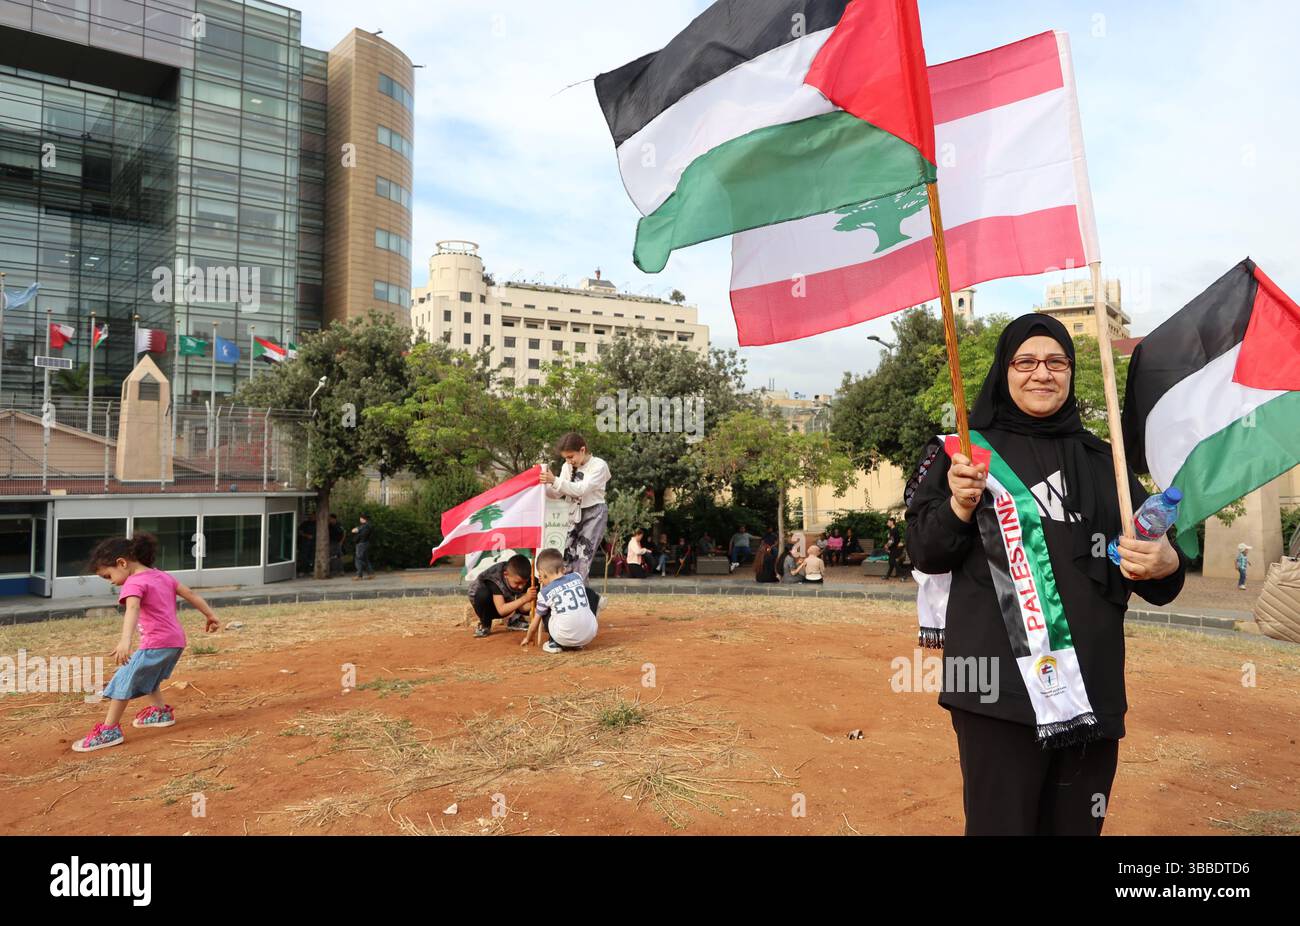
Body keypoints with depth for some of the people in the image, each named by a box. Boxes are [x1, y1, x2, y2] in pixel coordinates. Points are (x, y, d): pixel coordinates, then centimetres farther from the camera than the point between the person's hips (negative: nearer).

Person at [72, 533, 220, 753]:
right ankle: (161, 711, 40)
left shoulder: (134, 583, -12)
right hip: (177, 641, 9)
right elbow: (190, 594, 19)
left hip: (157, 644, -9)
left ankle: (109, 730, 4)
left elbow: (132, 610, -32)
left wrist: (125, 641, -46)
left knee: (124, 681, 0)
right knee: (147, 676, 30)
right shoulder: (161, 575, 13)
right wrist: (210, 615, 28)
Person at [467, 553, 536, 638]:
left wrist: (532, 601, -45)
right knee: (483, 594, -40)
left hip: (508, 605, 4)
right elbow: (501, 610, -43)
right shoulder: (495, 578, -36)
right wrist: (525, 598, -54)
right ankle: (484, 625, -11)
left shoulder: (524, 579, -23)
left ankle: (513, 620, 2)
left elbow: (522, 607, -23)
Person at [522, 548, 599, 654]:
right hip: (590, 634, 2)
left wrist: (527, 638, 38)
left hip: (564, 638, -2)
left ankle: (554, 643, 14)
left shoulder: (545, 593, 4)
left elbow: (534, 624, 16)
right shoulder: (577, 577, 10)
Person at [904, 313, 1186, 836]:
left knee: (1076, 825, 13)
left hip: (1092, 688, 4)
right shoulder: (970, 449, 2)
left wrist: (1166, 565, -10)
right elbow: (924, 555, 0)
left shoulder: (1100, 461, 11)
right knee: (1001, 823, 1)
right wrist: (959, 508, -19)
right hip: (999, 683, -3)